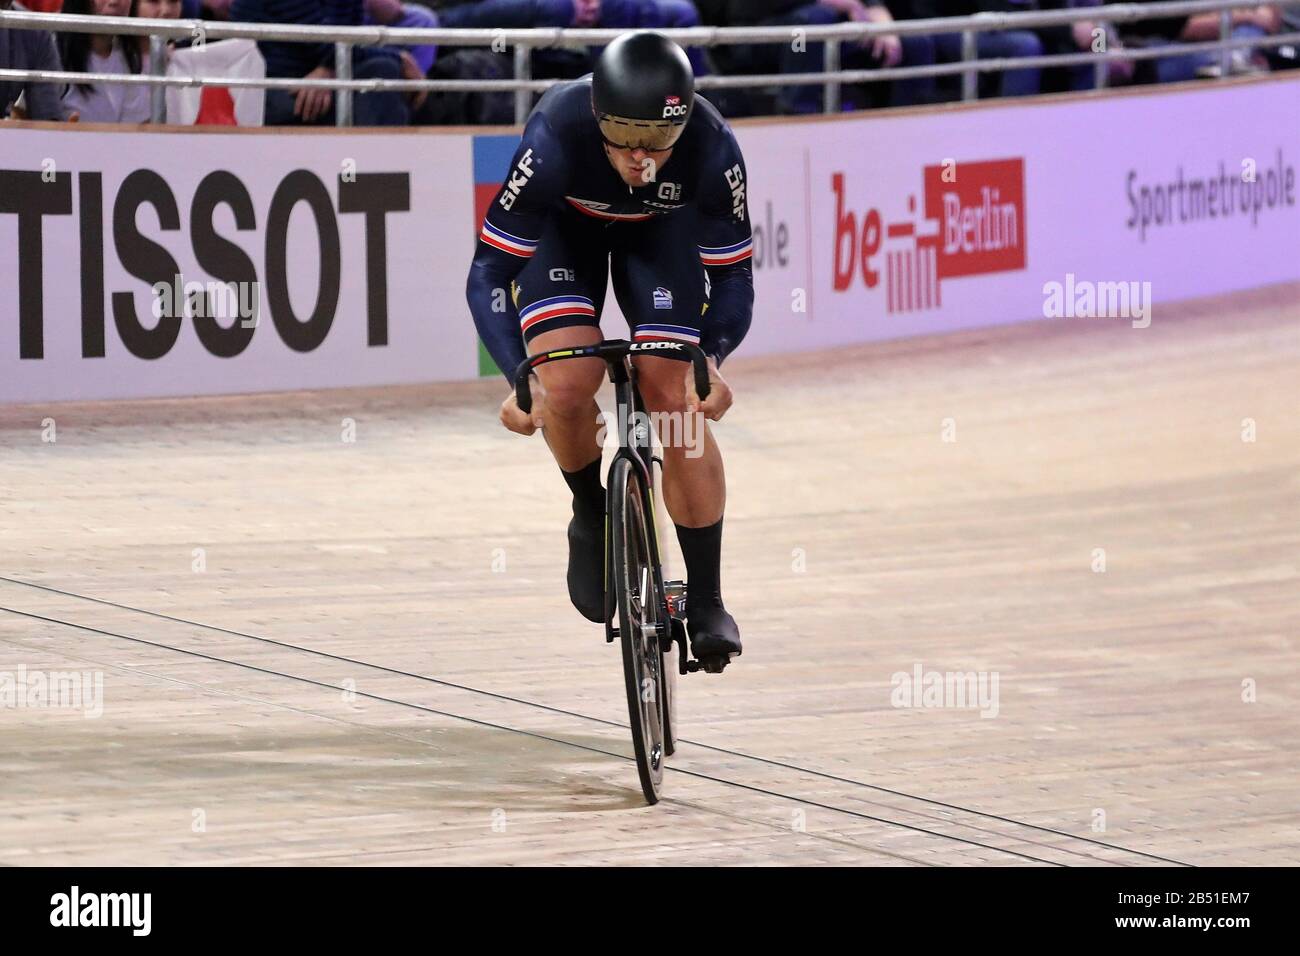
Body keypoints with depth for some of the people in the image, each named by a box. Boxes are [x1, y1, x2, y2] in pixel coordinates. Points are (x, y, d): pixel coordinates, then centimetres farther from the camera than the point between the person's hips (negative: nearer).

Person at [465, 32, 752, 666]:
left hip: (661, 228, 1)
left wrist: (710, 358, -38)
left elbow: (733, 276, -19)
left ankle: (706, 601, 0)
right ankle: (591, 514, 7)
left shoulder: (712, 150, -35)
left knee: (675, 404, -12)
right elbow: (488, 274, -30)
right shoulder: (555, 140, -40)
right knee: (568, 387, -24)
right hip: (562, 226, -1)